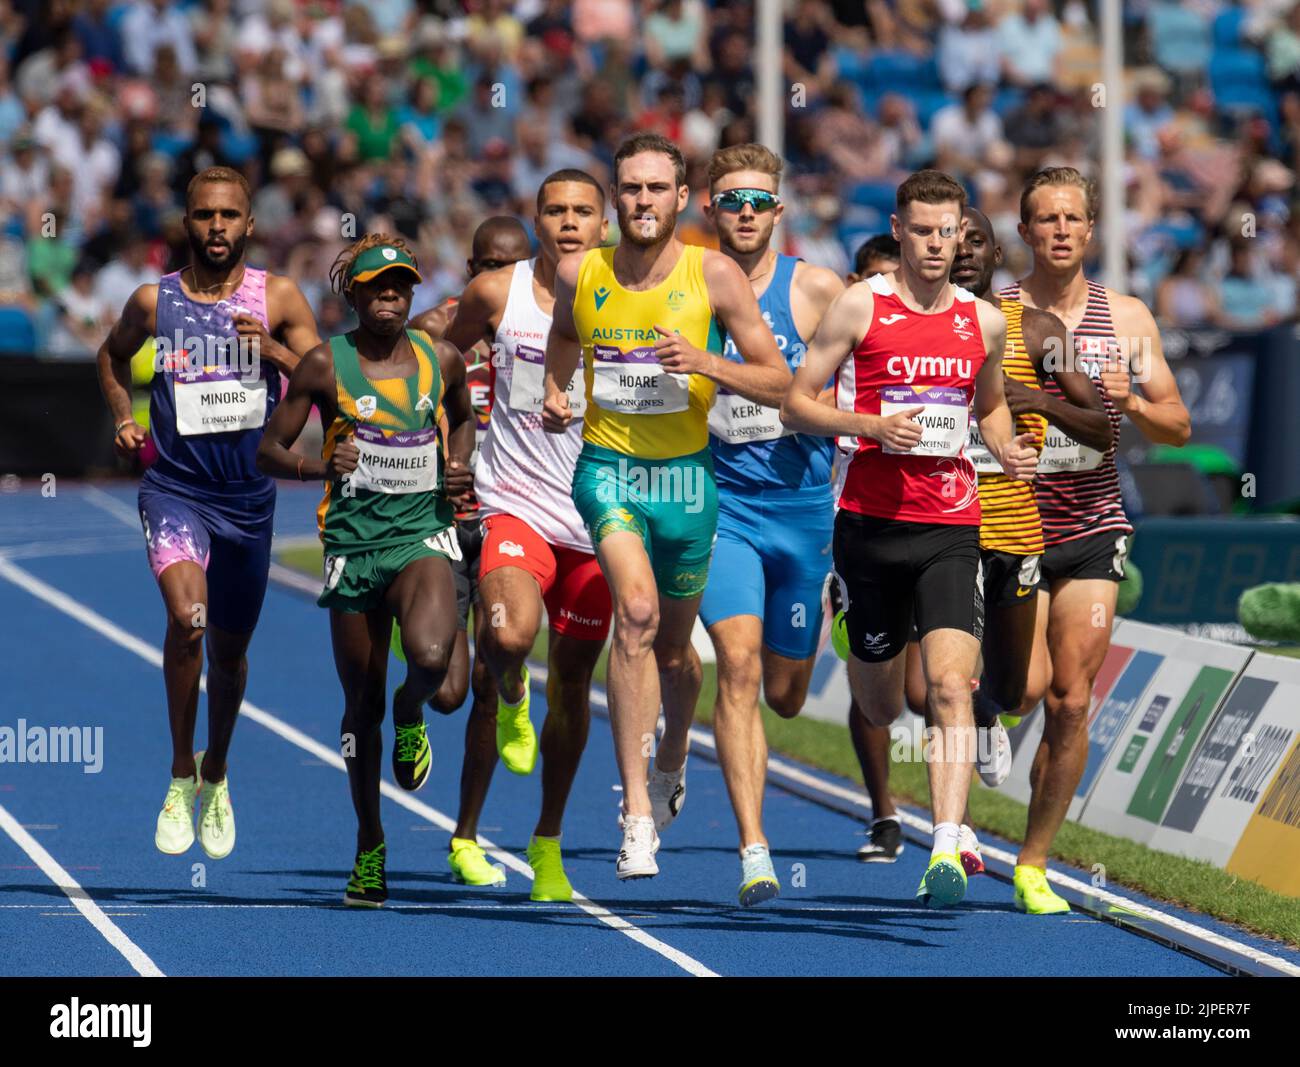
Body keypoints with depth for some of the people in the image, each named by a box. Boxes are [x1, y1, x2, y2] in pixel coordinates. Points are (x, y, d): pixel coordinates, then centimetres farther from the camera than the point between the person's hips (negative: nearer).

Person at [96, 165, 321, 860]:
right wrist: (121, 416, 7)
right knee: (186, 615, -27)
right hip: (174, 485, -2)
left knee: (228, 647, 15)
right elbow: (111, 355, 22)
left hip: (249, 496, 2)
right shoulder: (153, 301, 1)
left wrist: (273, 350, -21)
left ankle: (215, 778, 40)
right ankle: (181, 774, -12)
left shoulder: (278, 299, -1)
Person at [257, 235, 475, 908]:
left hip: (422, 536, 0)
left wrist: (461, 469, 6)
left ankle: (411, 712, 9)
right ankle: (369, 846, 23)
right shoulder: (326, 365, -3)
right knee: (362, 703, 6)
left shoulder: (442, 360, 3)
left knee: (430, 657, -29)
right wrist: (317, 468, -18)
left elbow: (463, 416, 25)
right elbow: (268, 451, 1)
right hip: (352, 542, 0)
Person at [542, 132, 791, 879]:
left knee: (674, 646, 16)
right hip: (607, 467, -1)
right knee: (636, 610, -25)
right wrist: (555, 398, 3)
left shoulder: (715, 276, -8)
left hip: (686, 476, 1)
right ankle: (638, 816, -27)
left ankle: (672, 765, 50)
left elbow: (779, 382, -7)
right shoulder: (580, 275, -2)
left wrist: (704, 362, -22)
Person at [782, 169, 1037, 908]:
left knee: (951, 686, -18)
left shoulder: (984, 321, 9)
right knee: (879, 702, 11)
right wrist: (872, 427, -16)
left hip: (952, 526, 1)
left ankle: (947, 853, -23)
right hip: (871, 518, -1)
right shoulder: (859, 307, -1)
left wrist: (1008, 450, 6)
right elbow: (796, 404, 0)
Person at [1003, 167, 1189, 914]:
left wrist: (1131, 403, -11)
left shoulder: (1128, 318, 6)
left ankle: (1034, 865, 9)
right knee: (1028, 688, -16)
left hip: (1094, 527, 2)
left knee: (1072, 702, -2)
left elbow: (1181, 427, 8)